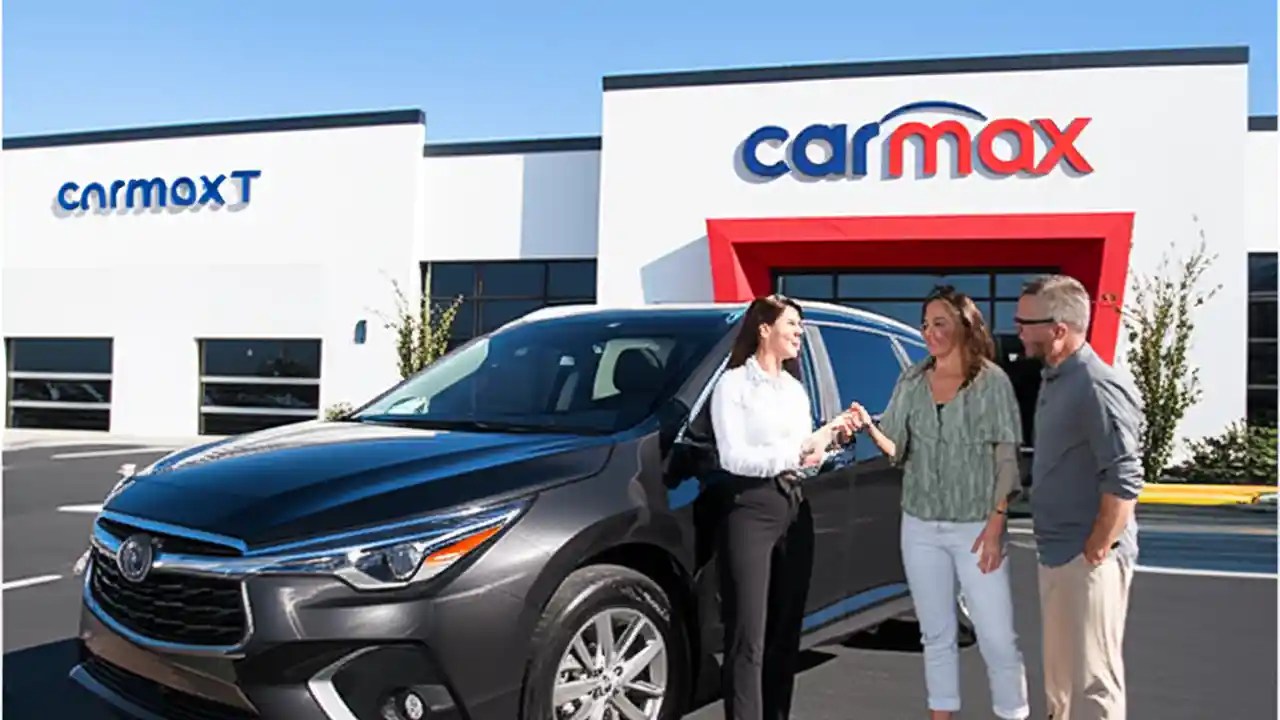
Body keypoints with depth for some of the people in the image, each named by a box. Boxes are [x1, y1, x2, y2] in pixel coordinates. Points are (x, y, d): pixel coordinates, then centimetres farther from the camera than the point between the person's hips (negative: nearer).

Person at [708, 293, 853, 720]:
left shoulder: (795, 388, 18)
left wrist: (830, 436, 1)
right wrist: (798, 451, -17)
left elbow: (805, 456, 17)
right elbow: (733, 458, -14)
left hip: (794, 507, 7)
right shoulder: (734, 383, -4)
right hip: (751, 508, -7)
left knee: (786, 631, 9)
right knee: (749, 635, -8)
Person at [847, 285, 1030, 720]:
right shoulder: (911, 382, 5)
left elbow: (1007, 457, -7)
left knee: (997, 638, -1)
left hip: (975, 528, -4)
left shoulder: (992, 381, -6)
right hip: (920, 528, 4)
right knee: (936, 636, 13)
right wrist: (870, 427, -17)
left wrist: (996, 523, -12)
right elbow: (898, 451, 4)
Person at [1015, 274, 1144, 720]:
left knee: (1090, 678, 2)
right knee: (1060, 672, 21)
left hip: (1086, 558, -9)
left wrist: (1095, 552, -17)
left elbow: (1124, 480, -22)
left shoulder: (1097, 387, -19)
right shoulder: (1053, 379, 10)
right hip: (1055, 552, 9)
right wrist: (1051, 547, 15)